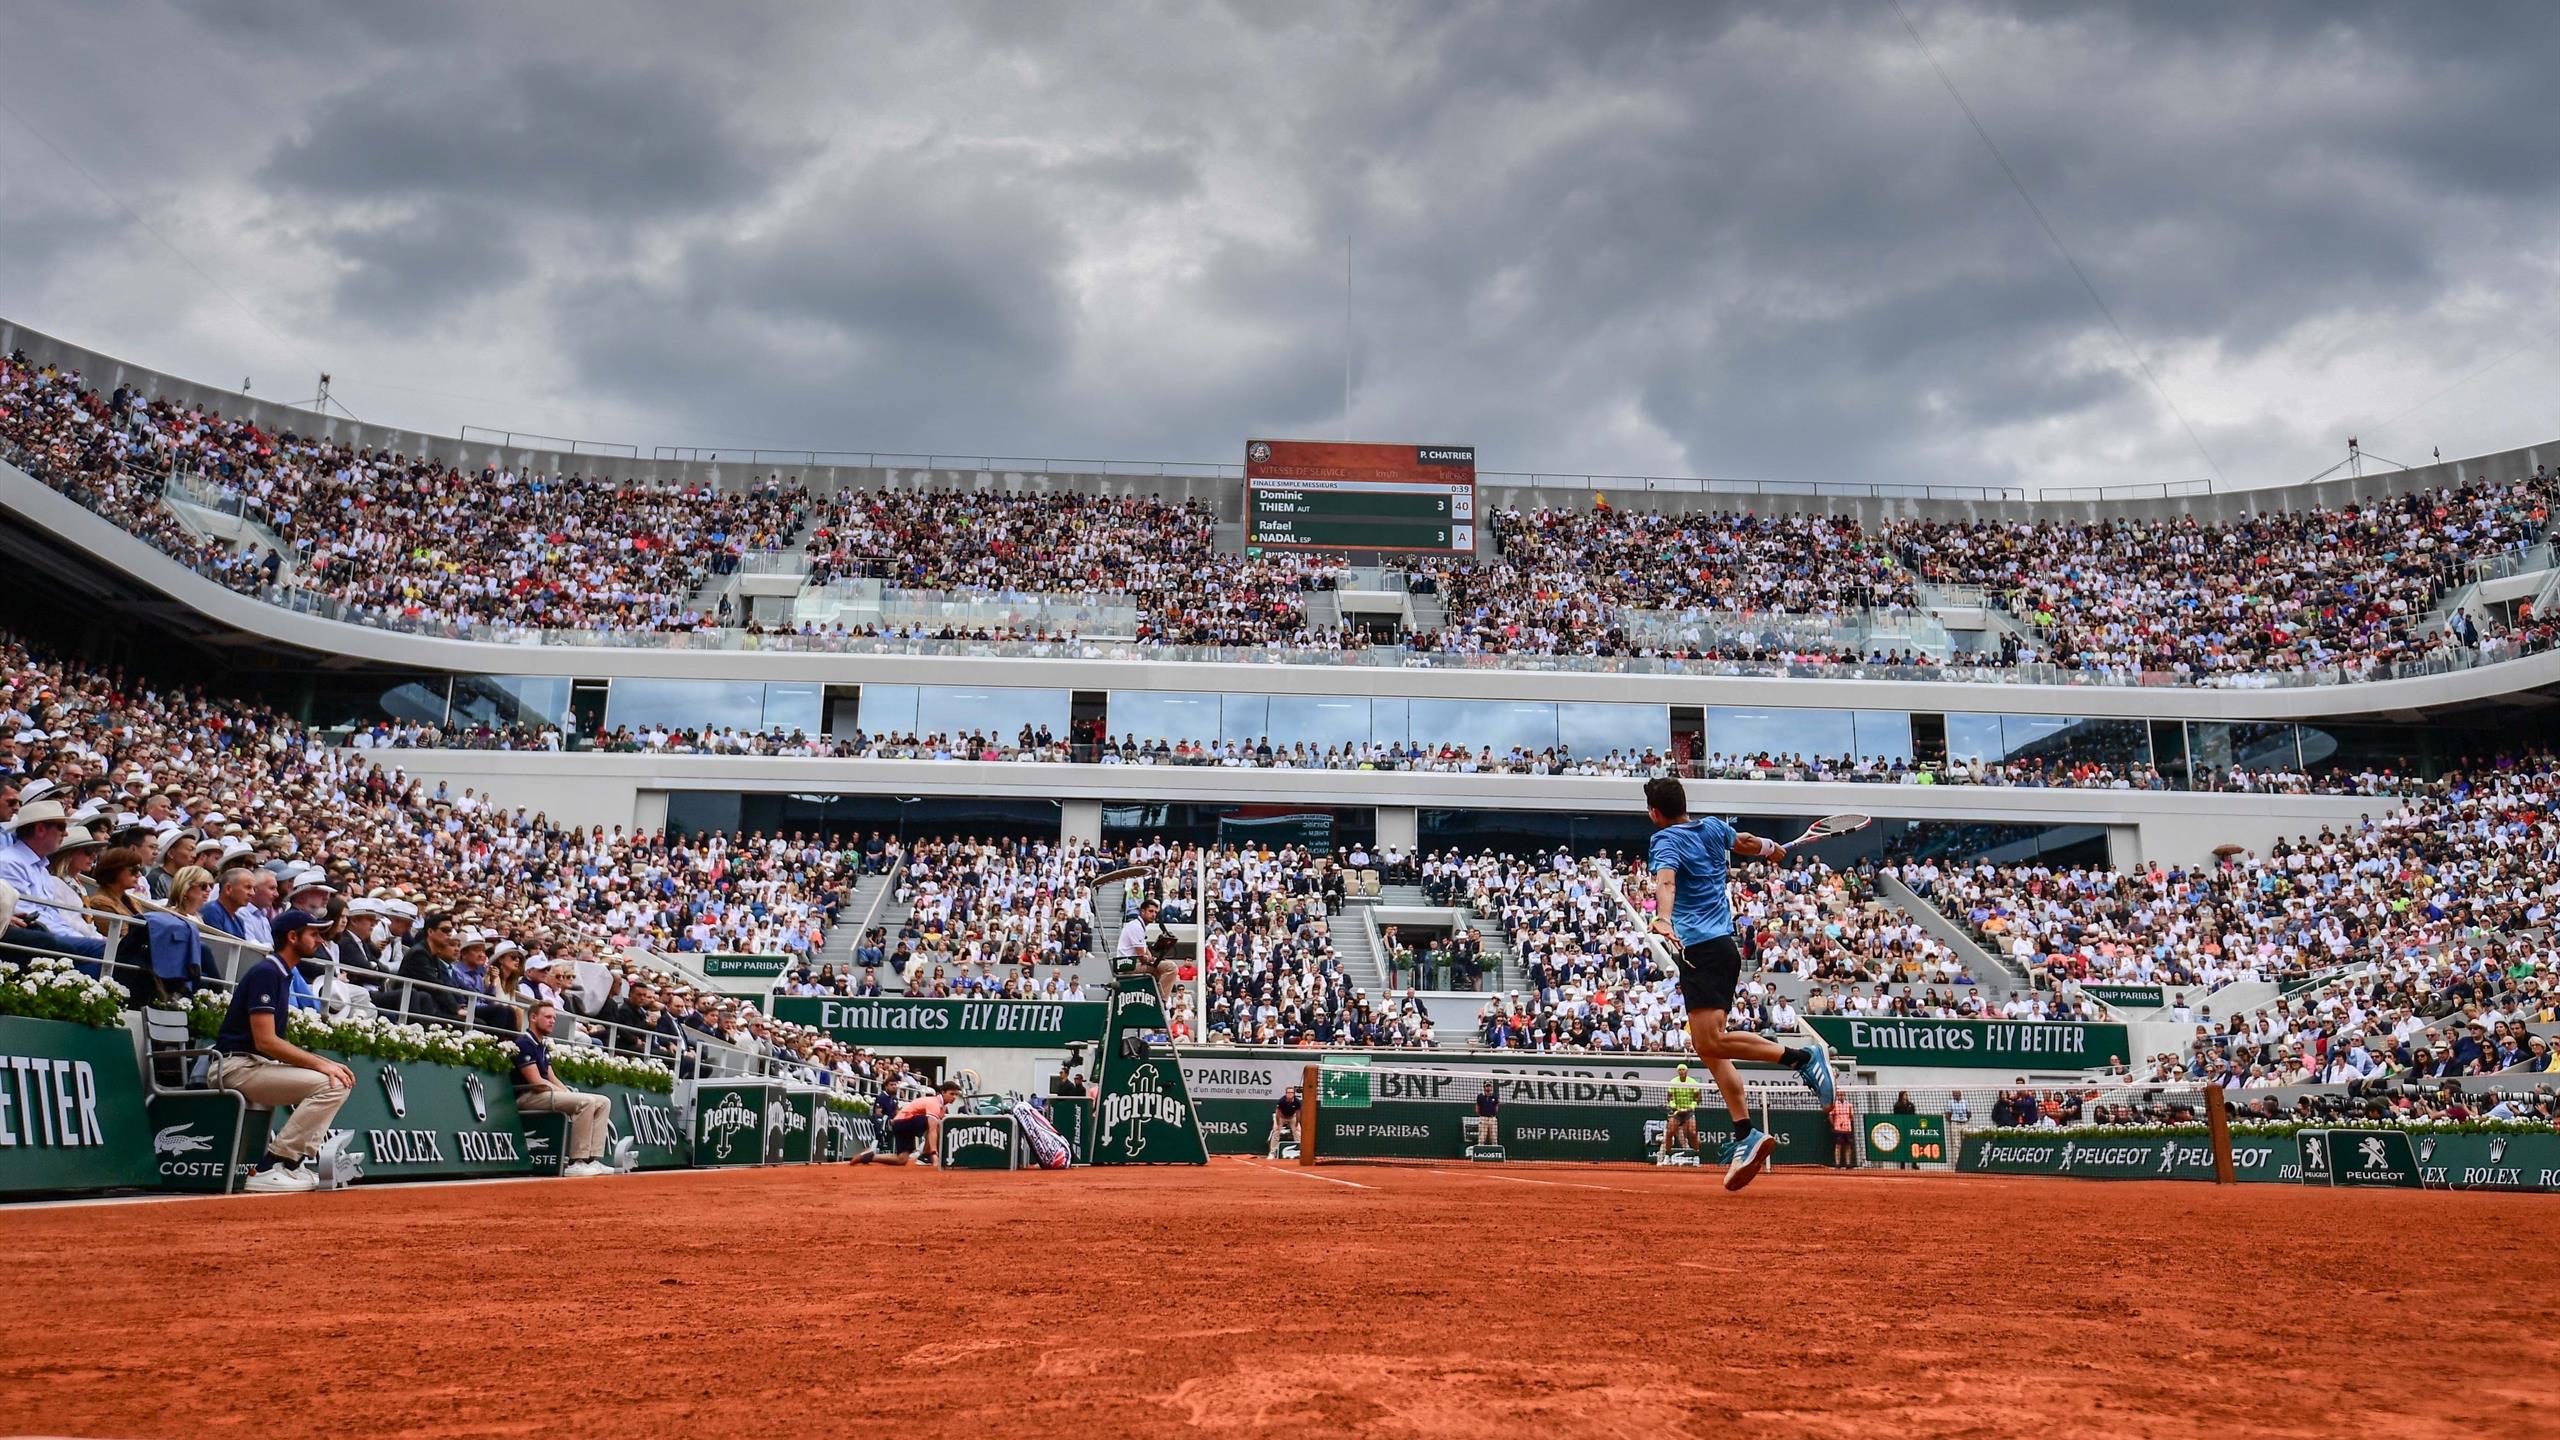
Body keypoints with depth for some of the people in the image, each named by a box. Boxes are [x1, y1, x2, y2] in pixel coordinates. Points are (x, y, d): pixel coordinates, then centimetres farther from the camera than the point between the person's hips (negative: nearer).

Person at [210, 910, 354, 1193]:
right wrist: (321, 1064, -19)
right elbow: (265, 1041, -22)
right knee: (330, 1084, -20)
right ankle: (269, 1170, -18)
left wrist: (328, 1063, 4)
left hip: (260, 1065, 10)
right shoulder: (265, 973, -14)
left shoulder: (283, 974, 16)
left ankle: (292, 1165, 5)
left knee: (340, 1082, 11)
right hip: (237, 1067, -10)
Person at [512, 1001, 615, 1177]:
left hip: (549, 1093, 10)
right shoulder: (524, 1043, -11)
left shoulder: (543, 1045, 20)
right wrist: (568, 1095, -14)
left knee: (603, 1102, 2)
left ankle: (593, 1160, -6)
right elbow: (536, 1082, -17)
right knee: (586, 1101, -28)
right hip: (528, 1097, -10)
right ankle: (576, 1163, -27)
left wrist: (569, 1094, 2)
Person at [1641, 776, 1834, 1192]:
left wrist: (1663, 918, -47)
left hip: (1700, 949, -9)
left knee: (1710, 1042, -16)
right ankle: (1746, 1136, 2)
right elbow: (1744, 842, 36)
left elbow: (1666, 881, -29)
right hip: (1723, 943, 9)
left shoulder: (1665, 841, -8)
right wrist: (1772, 849, 58)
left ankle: (1803, 1055, -15)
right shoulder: (1712, 827, 15)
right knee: (1710, 1046, 7)